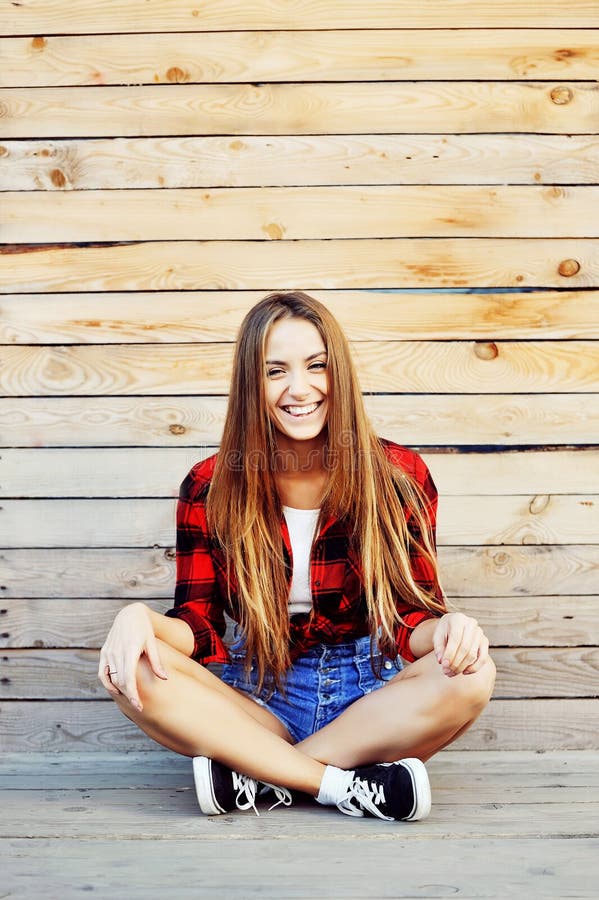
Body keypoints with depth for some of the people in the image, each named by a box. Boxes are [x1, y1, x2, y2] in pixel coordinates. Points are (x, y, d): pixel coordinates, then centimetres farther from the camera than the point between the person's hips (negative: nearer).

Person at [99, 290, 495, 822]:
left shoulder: (398, 476, -2)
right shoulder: (211, 487, -1)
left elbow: (412, 618, -1)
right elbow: (199, 625, -2)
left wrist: (446, 628, -26)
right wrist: (141, 619, -25)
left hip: (370, 695, 0)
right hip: (257, 702, 0)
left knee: (471, 676, -30)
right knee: (130, 672, -27)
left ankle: (255, 777, -22)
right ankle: (344, 785, -24)